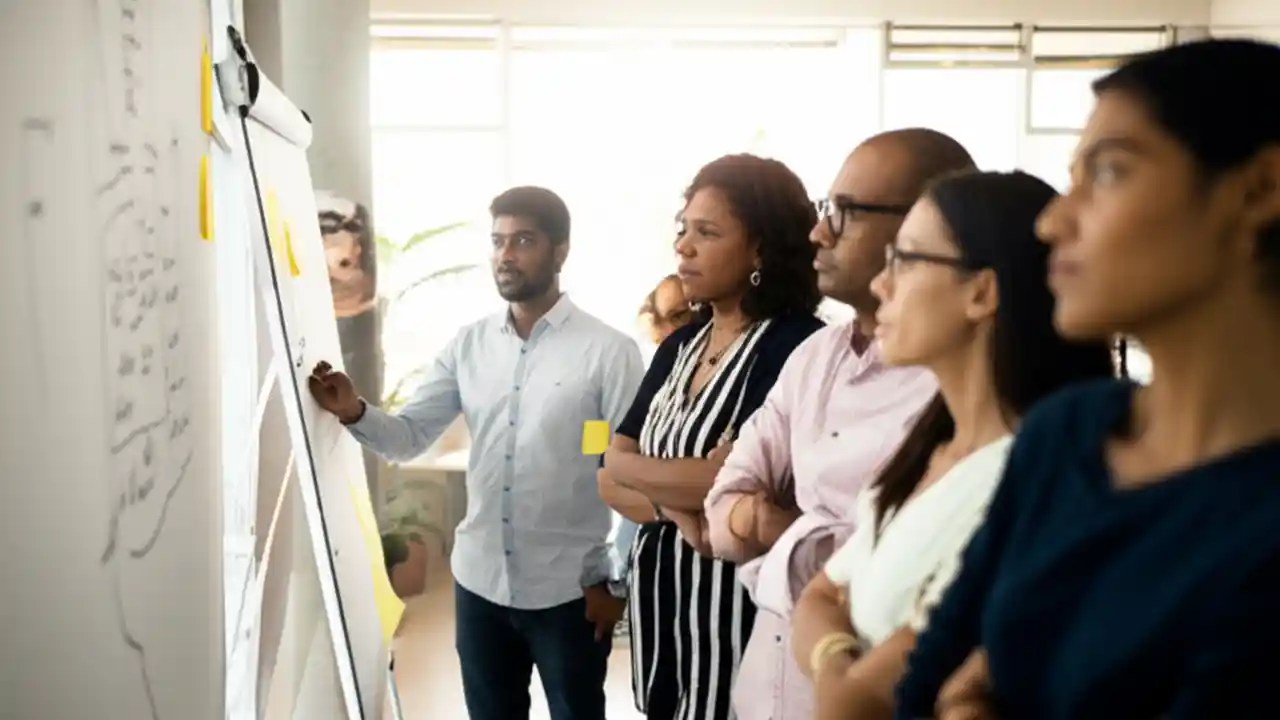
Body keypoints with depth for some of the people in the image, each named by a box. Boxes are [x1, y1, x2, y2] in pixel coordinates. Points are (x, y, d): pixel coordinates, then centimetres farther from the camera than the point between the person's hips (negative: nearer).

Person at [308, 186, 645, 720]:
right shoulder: (468, 346, 3)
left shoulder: (609, 351, -10)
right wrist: (354, 411, -18)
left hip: (569, 589, -4)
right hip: (480, 580, 4)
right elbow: (408, 437, 2)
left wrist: (614, 579, -9)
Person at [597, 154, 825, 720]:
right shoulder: (679, 346, 8)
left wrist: (626, 464, -5)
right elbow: (611, 482, 5)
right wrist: (677, 508, -15)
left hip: (731, 596, -7)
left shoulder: (797, 346, -14)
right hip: (655, 586, 7)